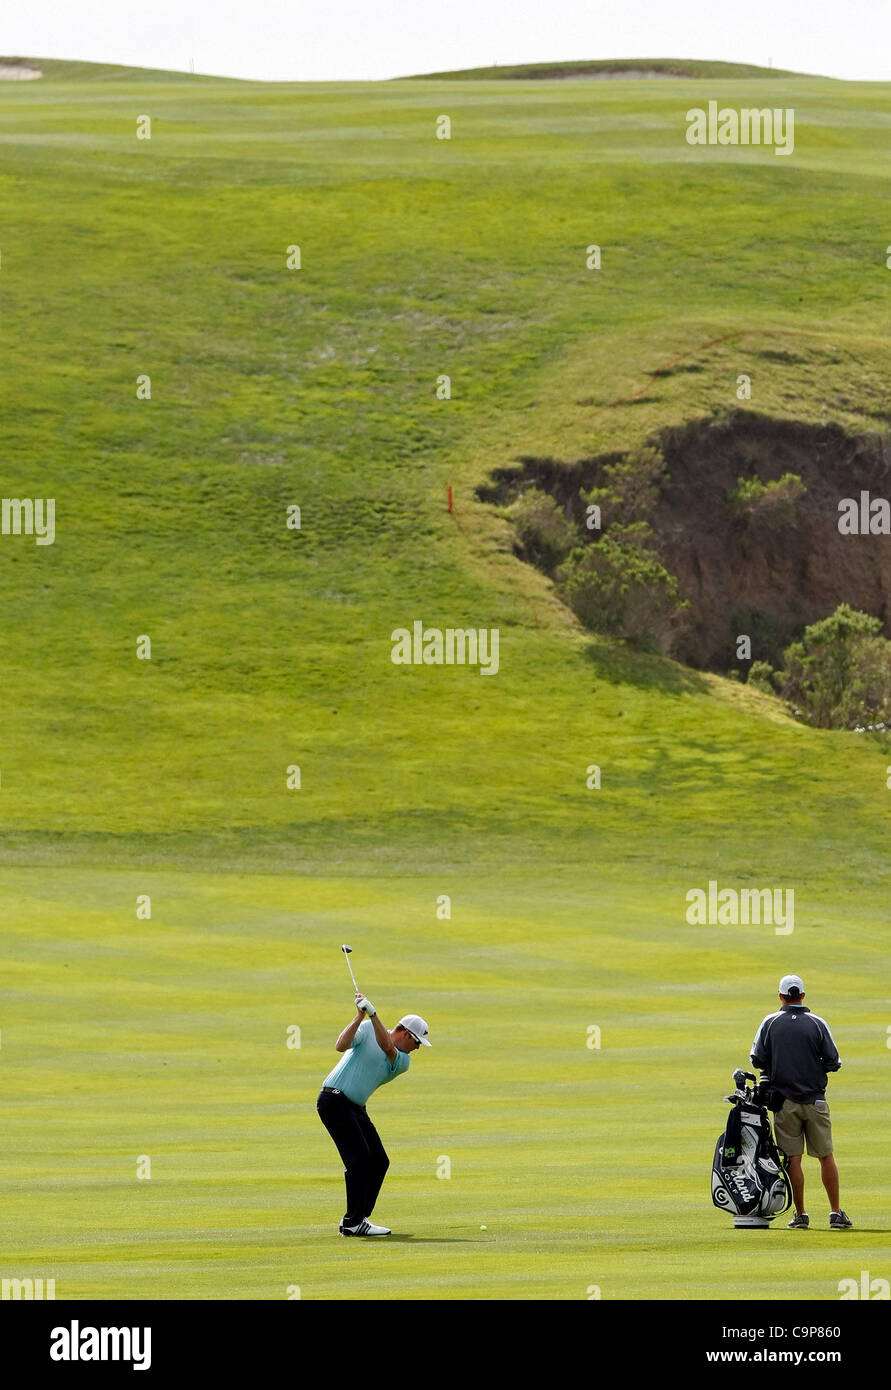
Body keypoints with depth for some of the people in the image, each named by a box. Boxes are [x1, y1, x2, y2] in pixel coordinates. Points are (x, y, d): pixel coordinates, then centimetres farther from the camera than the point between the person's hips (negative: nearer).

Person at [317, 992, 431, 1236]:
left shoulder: (403, 1062, 8)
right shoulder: (367, 1030, -2)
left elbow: (387, 1047, -14)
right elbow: (341, 1045, -17)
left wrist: (373, 1014, -26)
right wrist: (360, 1016, -23)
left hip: (356, 1107, 8)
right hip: (334, 1100, -8)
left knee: (379, 1161, 4)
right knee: (360, 1159, -17)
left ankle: (357, 1219, 11)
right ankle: (352, 1223, -15)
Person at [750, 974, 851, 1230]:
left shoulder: (770, 1023, -2)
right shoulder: (818, 1024, -3)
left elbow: (757, 1059, -5)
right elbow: (833, 1062, -4)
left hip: (785, 1100, 0)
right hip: (815, 1099, 0)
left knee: (793, 1159, 3)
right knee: (826, 1157, 8)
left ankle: (800, 1215, 3)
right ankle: (835, 1213, 6)